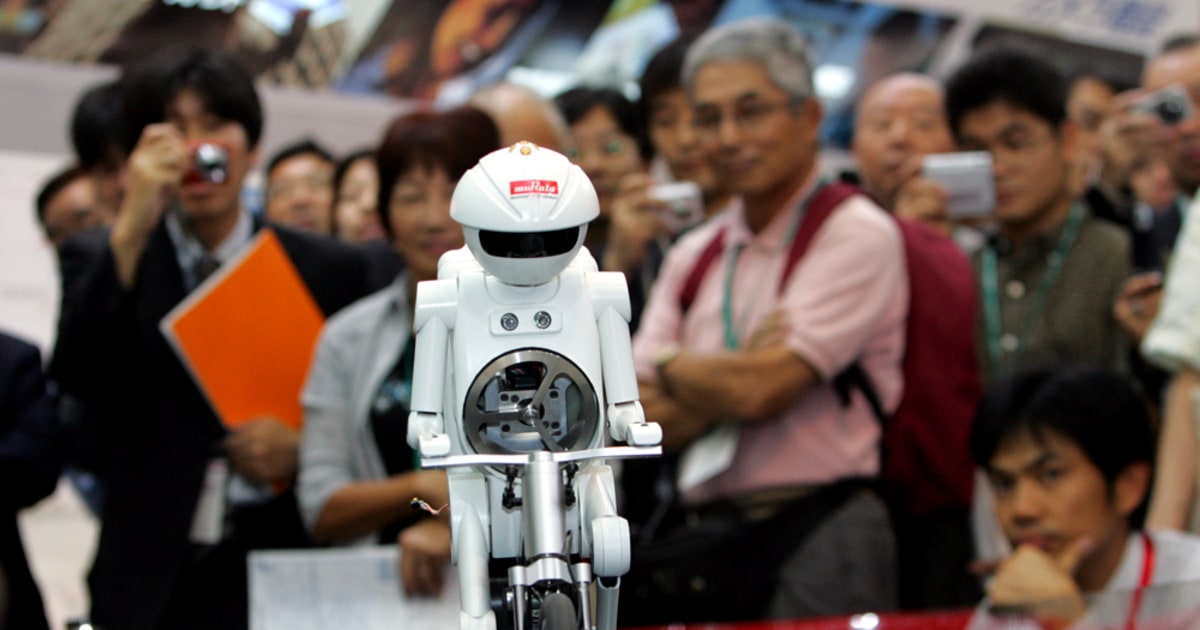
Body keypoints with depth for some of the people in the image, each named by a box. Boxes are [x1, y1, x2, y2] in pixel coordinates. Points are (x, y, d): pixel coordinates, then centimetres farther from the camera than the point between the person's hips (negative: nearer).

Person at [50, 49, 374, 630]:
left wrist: (303, 452, -10)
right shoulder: (99, 259, 6)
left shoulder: (331, 271, 6)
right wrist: (129, 231, -17)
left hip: (285, 578, 0)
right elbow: (75, 379, -12)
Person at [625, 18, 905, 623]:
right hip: (705, 538, 6)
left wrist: (668, 364, 3)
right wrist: (741, 369, -10)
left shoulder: (857, 234, -5)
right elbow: (643, 421, 5)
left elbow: (762, 390, -15)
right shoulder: (693, 256, 14)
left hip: (818, 534, -5)